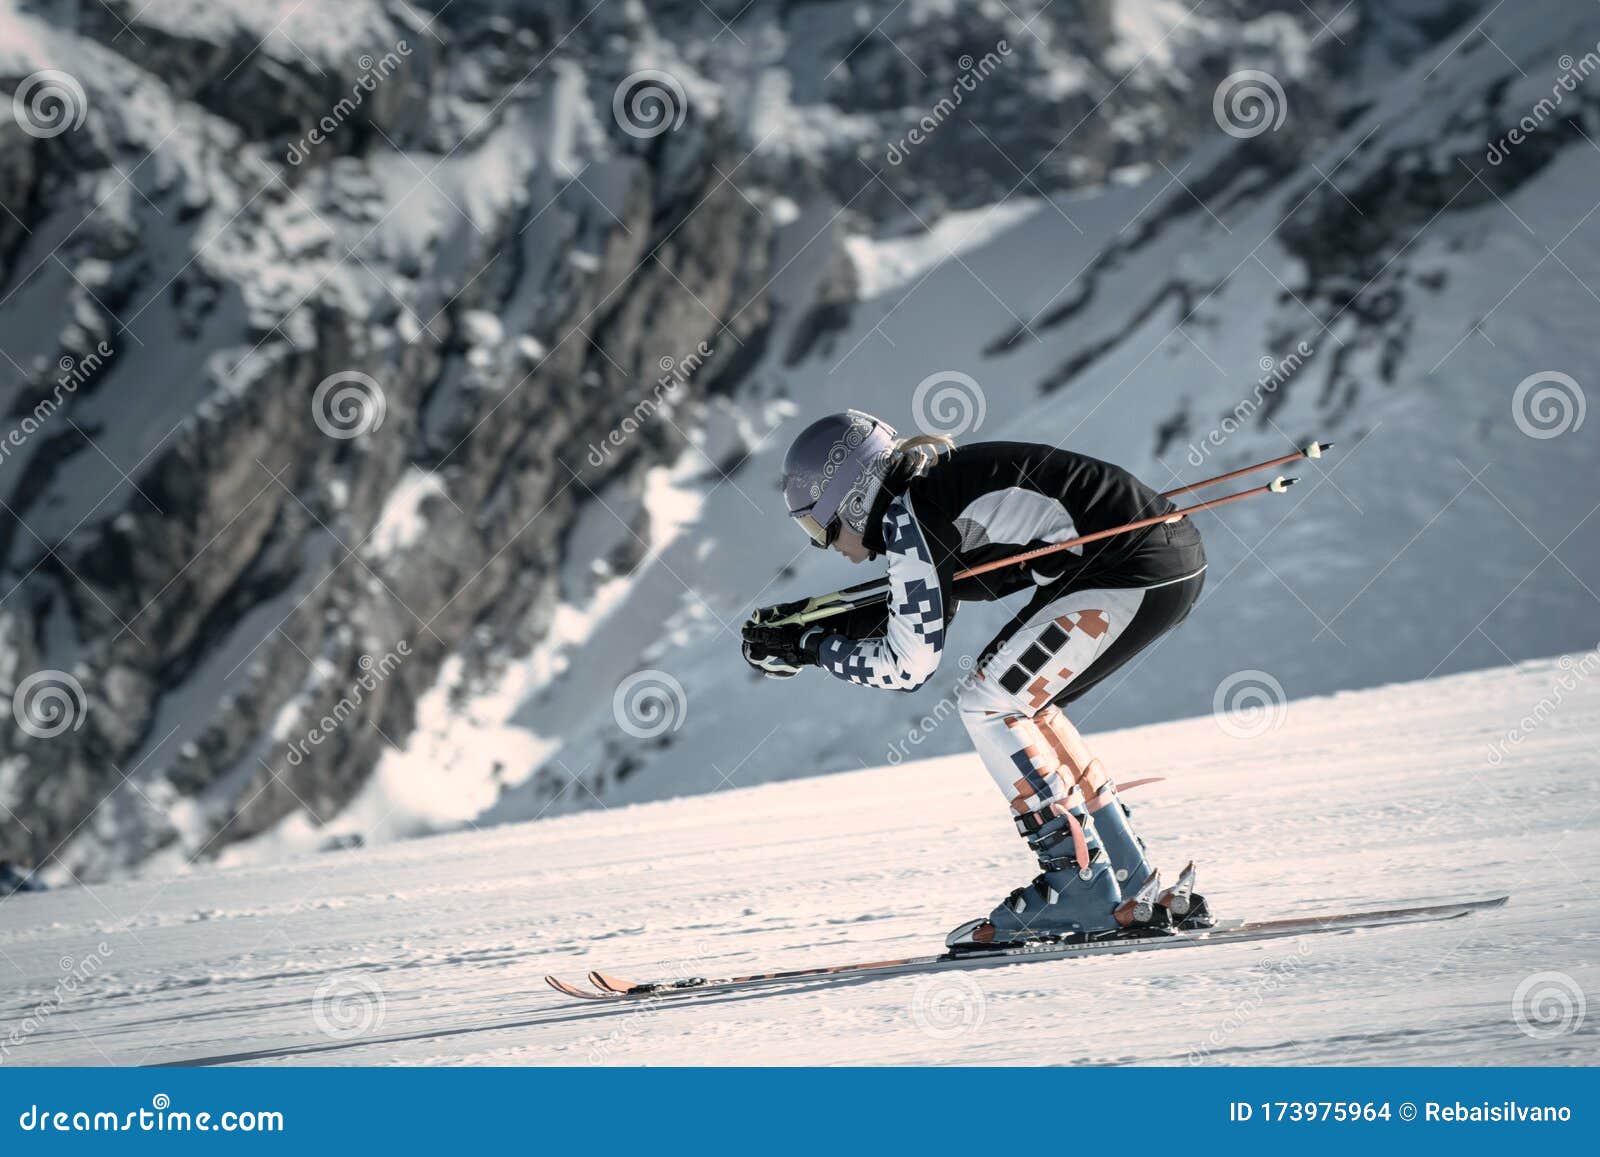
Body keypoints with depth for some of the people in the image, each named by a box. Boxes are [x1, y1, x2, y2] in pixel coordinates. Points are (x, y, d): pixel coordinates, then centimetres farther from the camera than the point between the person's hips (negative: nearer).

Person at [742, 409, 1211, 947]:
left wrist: (807, 649, 3)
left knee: (988, 705, -4)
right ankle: (1132, 884, 18)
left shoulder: (907, 514, -11)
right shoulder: (931, 480, 17)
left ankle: (1081, 887, -4)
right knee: (1019, 704, 18)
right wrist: (808, 627, 23)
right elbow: (915, 615, 30)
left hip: (1137, 571, -10)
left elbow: (908, 664, -9)